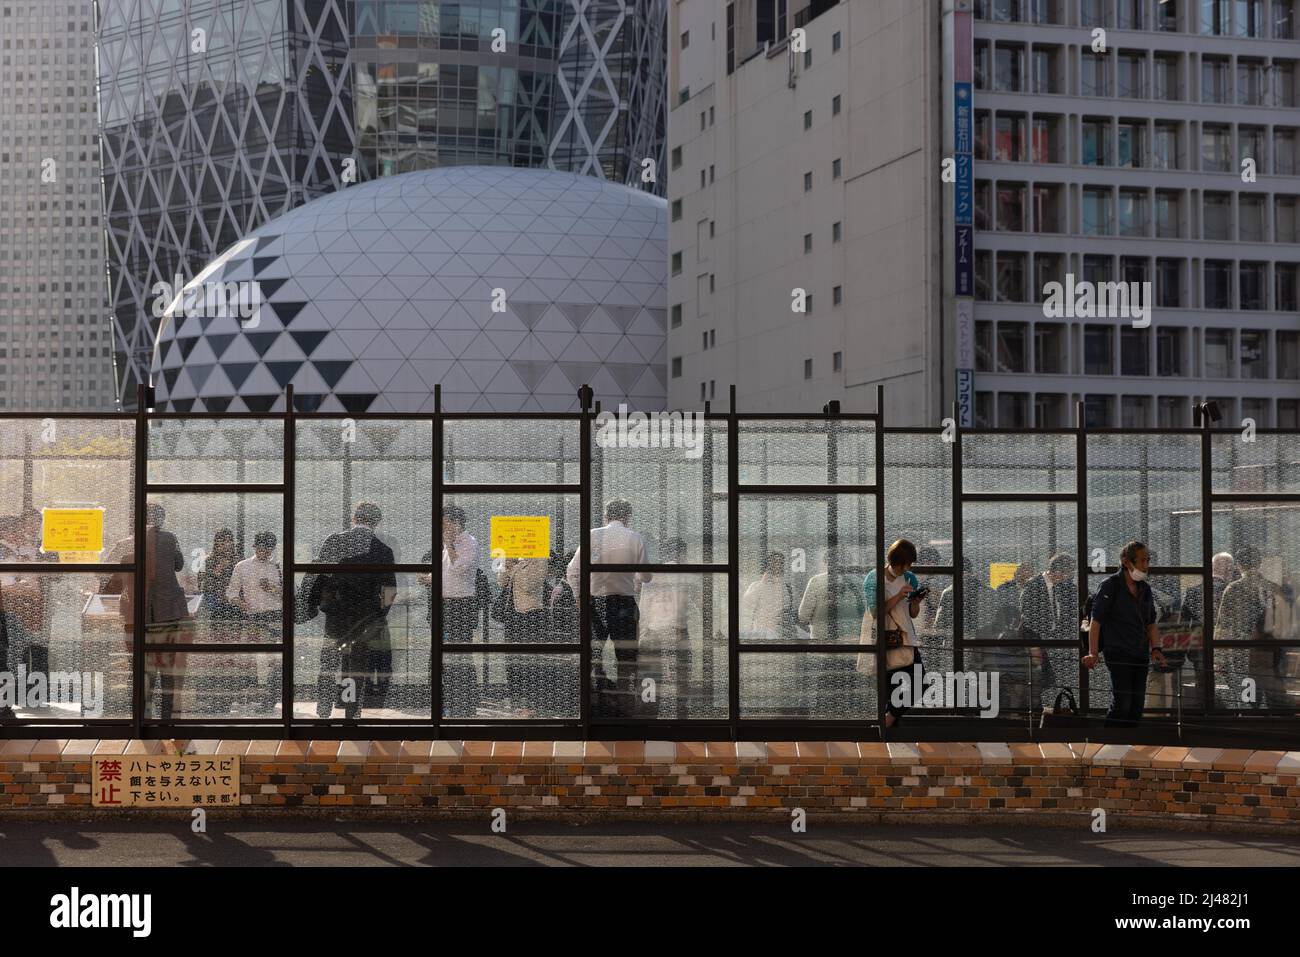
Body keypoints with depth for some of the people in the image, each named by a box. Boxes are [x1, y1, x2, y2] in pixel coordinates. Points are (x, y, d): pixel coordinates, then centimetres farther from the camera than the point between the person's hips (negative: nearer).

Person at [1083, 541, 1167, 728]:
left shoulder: (1145, 589, 12)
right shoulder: (1110, 586, -8)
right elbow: (1096, 621, -10)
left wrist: (1155, 648, 7)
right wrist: (1093, 653, -15)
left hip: (1140, 655, 7)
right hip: (1117, 653, -7)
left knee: (1136, 705, 6)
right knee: (1121, 702, -14)